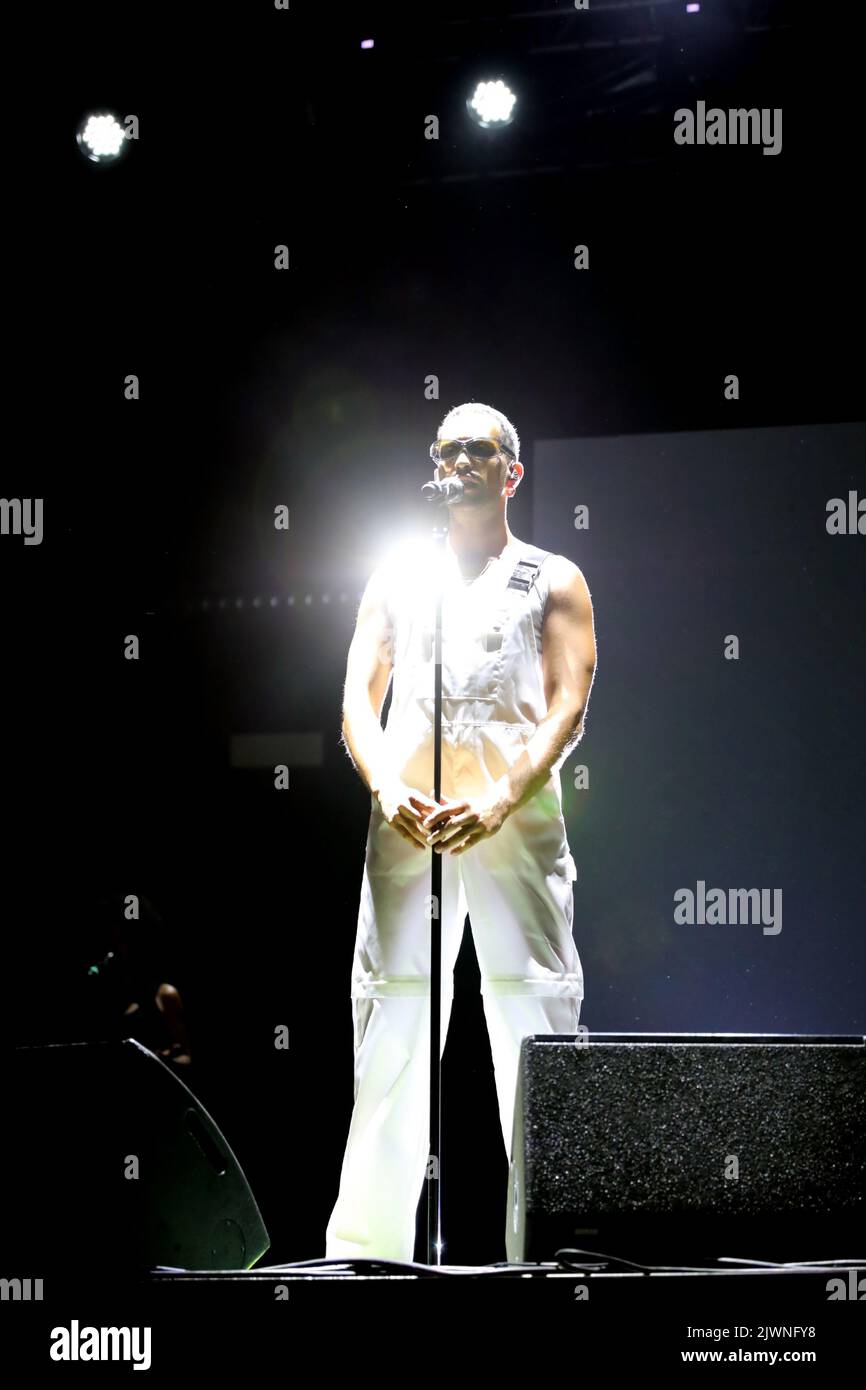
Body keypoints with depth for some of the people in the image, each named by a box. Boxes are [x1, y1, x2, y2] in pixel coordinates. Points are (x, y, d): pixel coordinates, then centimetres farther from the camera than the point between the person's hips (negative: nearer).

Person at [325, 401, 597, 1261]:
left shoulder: (553, 580, 14)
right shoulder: (397, 576, 21)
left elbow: (568, 707, 1)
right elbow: (358, 698, 10)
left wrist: (498, 803, -14)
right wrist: (387, 789, -10)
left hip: (517, 811, -2)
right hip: (407, 814, 2)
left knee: (537, 1015, -6)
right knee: (390, 1017, -1)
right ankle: (366, 1242, 3)